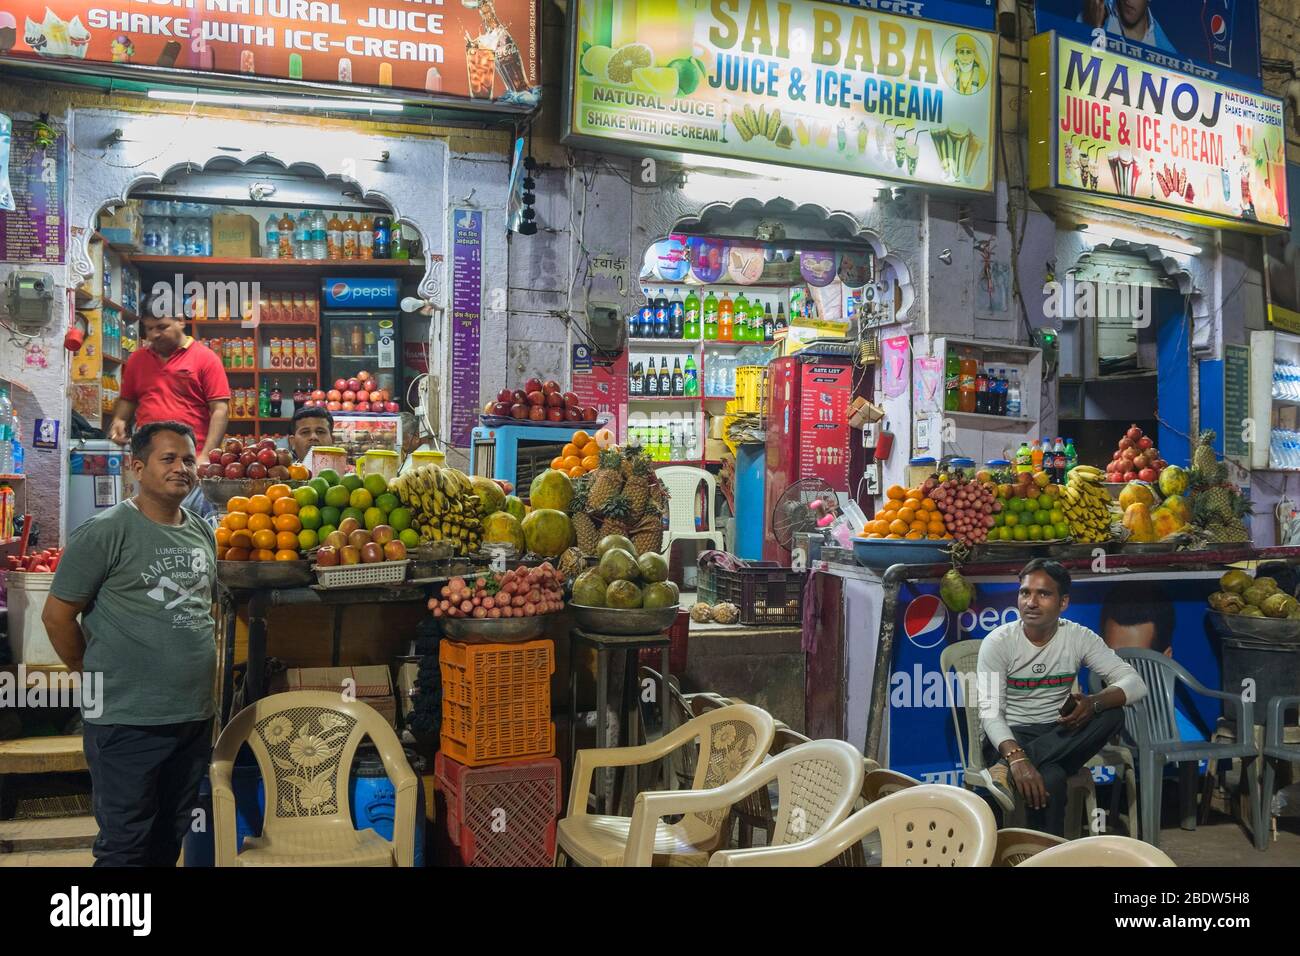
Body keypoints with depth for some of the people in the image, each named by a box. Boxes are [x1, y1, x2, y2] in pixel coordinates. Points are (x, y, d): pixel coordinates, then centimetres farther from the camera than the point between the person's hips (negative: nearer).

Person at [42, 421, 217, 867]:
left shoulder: (202, 532, 9)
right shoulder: (105, 531, -11)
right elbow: (57, 614, -7)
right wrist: (96, 676, -1)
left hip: (195, 715, 6)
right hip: (127, 720, -6)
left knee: (170, 839, 18)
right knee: (126, 847, 5)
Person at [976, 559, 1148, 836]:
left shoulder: (1079, 637, -3)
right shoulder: (998, 642, -11)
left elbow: (1135, 684, -11)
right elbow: (990, 713, -20)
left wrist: (1094, 702, -34)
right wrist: (1016, 757, -41)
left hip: (1060, 737, 5)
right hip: (1010, 738, -5)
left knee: (1112, 715, -28)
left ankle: (1005, 771, -33)